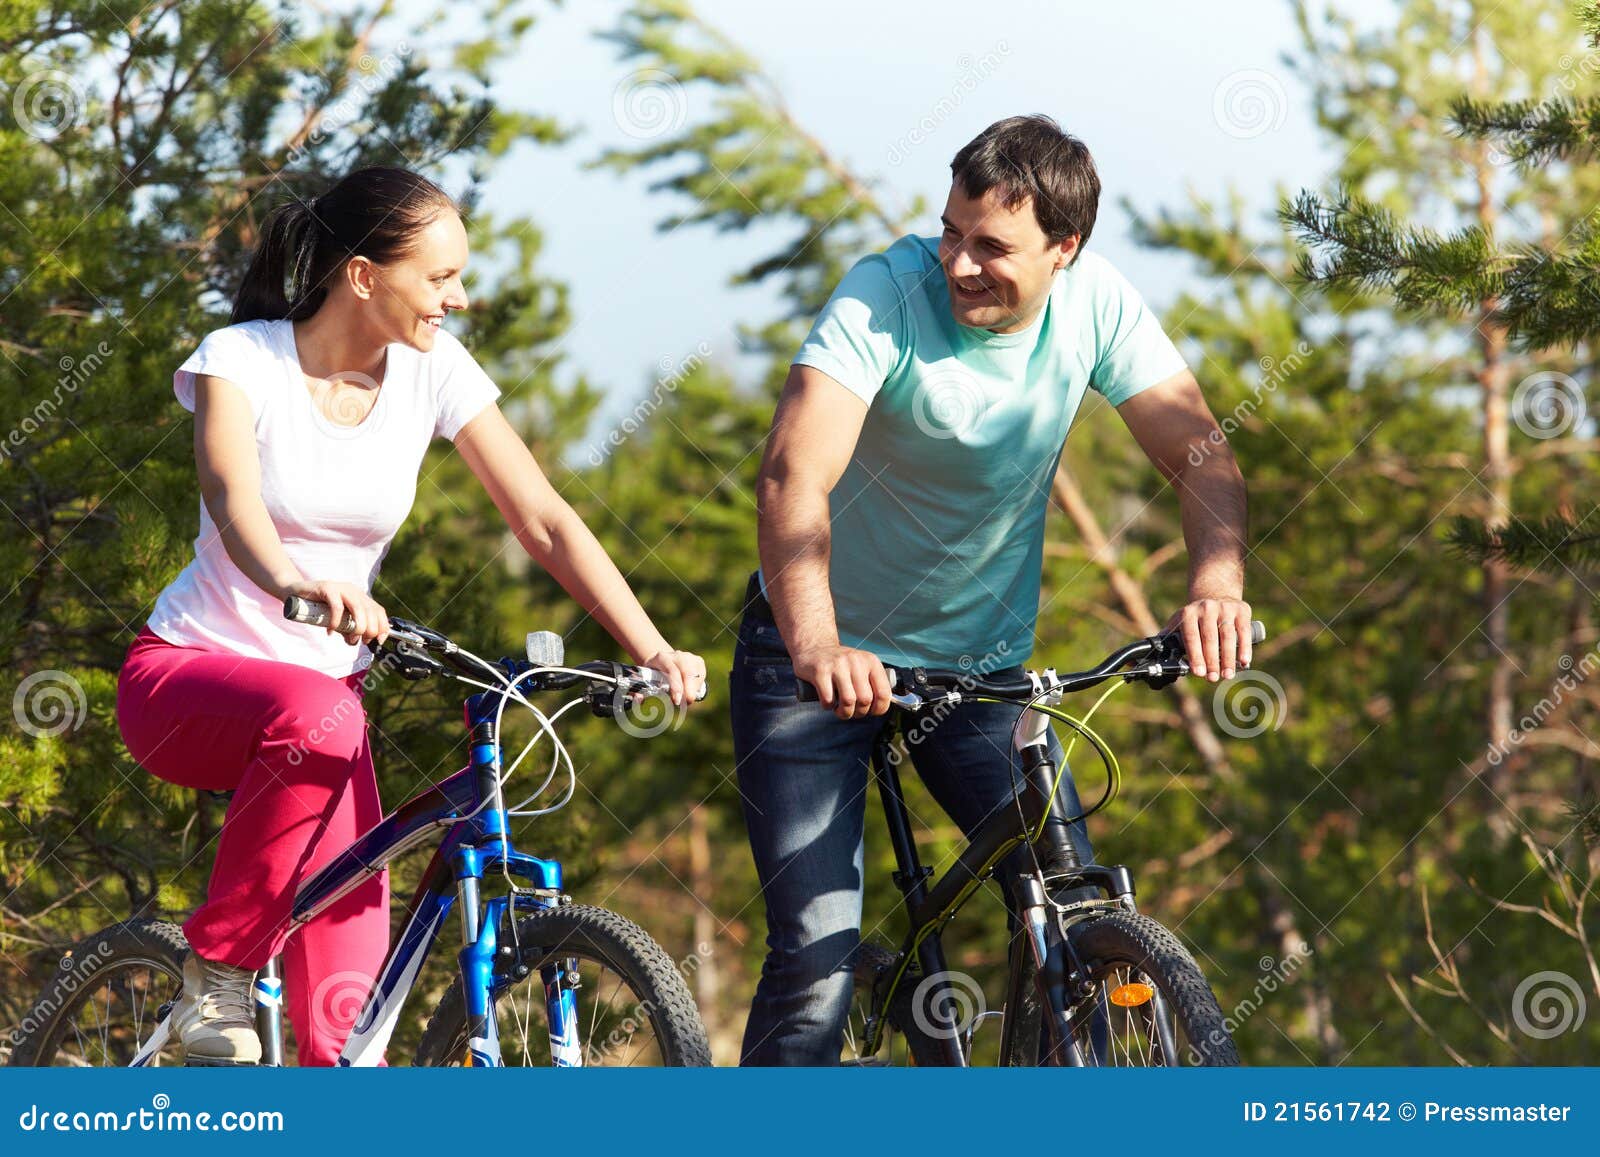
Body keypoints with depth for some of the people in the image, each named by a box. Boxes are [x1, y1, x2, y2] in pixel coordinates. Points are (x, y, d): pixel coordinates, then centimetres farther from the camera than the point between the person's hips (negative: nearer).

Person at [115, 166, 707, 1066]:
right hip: (190, 676, -4)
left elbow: (546, 521, -8)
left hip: (328, 693, 4)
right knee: (315, 717, -38)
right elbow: (234, 501, -33)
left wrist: (654, 651, -22)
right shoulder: (242, 360, -13)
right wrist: (294, 583, -56)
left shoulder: (433, 372, -3)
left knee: (349, 1009, -12)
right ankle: (218, 974, -19)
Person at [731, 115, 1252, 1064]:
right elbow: (796, 476, -37)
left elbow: (1200, 452, -15)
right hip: (826, 656, -3)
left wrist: (1217, 586, -37)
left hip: (985, 663, 4)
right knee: (818, 957, -14)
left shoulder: (1094, 301, -12)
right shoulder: (889, 294, -25)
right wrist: (817, 647, -54)